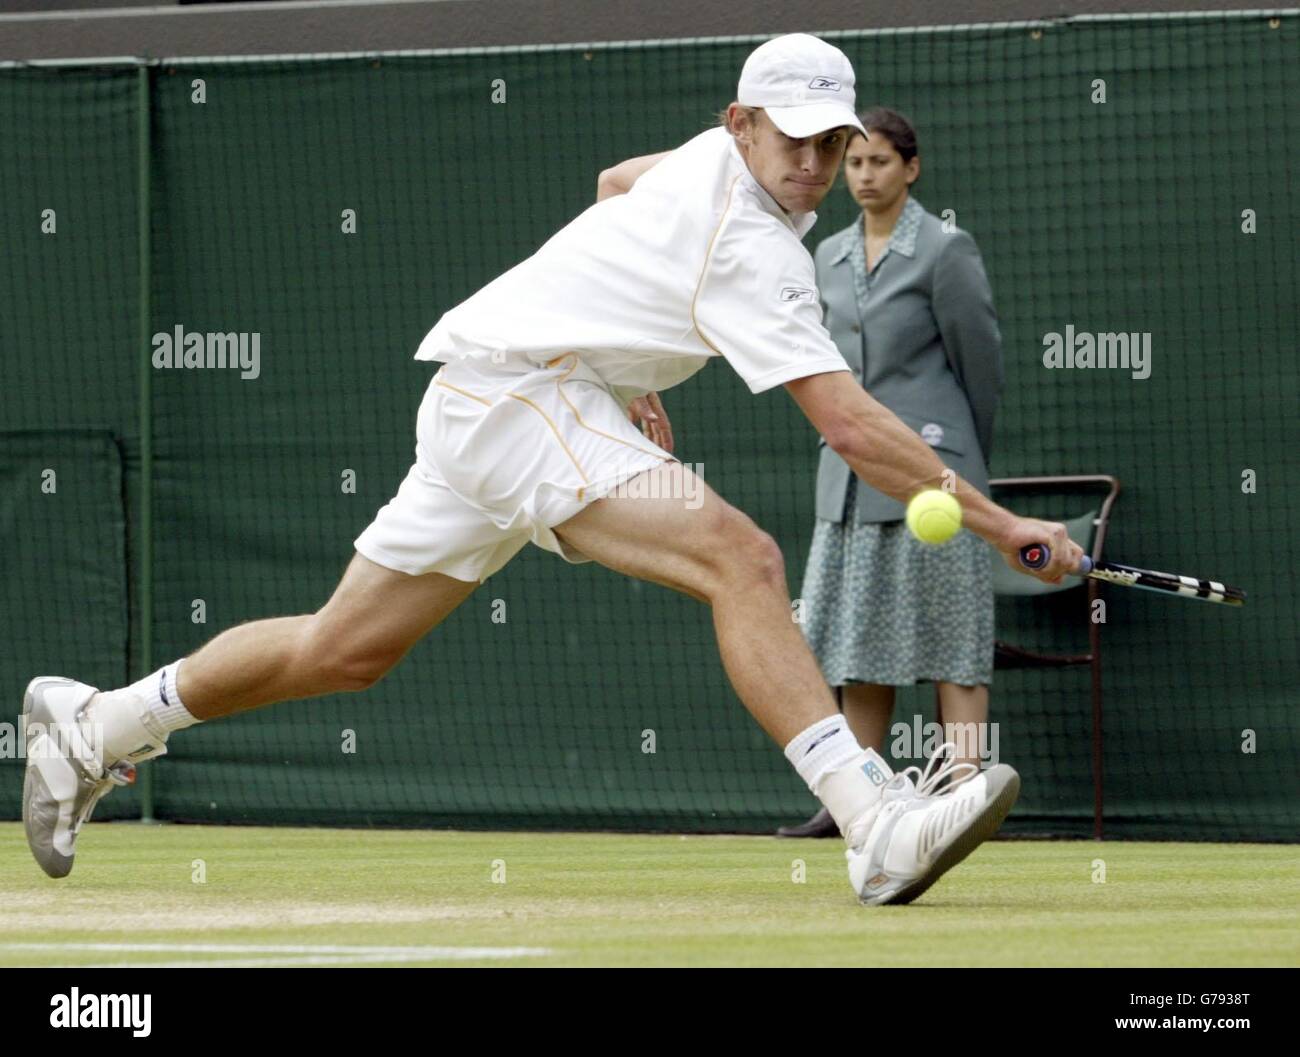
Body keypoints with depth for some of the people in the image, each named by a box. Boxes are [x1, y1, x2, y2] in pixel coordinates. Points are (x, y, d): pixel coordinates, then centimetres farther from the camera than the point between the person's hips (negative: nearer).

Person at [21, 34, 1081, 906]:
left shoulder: (708, 158, 9)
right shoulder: (749, 247, -19)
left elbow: (620, 179, 33)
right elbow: (848, 425, -26)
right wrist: (1000, 524, -26)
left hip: (474, 399, 10)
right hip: (517, 386, -10)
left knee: (345, 650, 16)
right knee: (738, 554, -28)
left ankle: (94, 725, 28)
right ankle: (878, 824, -41)